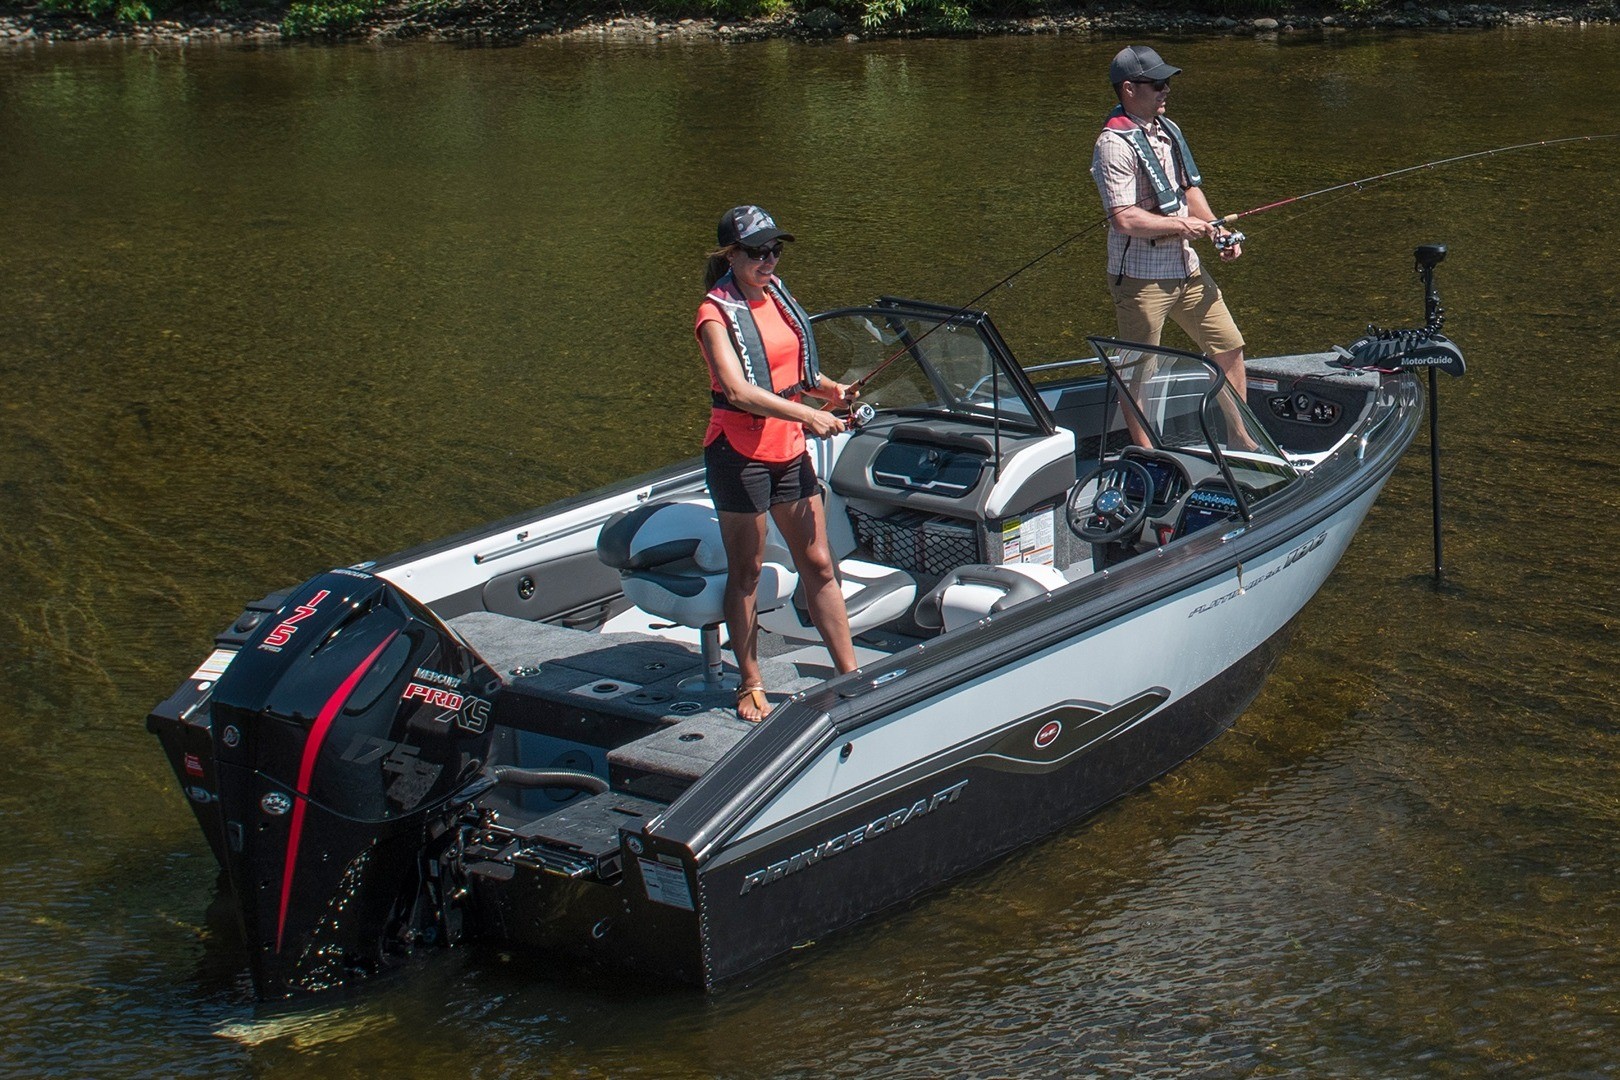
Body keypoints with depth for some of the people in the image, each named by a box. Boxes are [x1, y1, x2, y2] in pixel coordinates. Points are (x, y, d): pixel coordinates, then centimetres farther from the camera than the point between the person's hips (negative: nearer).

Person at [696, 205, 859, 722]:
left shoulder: (777, 296, 9)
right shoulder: (717, 313, -13)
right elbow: (737, 390, -26)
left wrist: (831, 388, 3)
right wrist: (809, 415, -31)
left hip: (789, 447, 7)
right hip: (740, 452, -7)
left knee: (819, 564, 8)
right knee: (746, 572, 5)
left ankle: (850, 676, 13)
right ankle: (751, 685, 16)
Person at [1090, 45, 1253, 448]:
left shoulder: (1169, 131, 10)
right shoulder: (1115, 145, -18)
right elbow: (1124, 218, -25)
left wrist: (1216, 231, 4)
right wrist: (1183, 225, -16)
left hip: (1186, 268, 9)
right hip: (1141, 276, -9)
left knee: (1229, 347, 14)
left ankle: (1241, 439, 27)